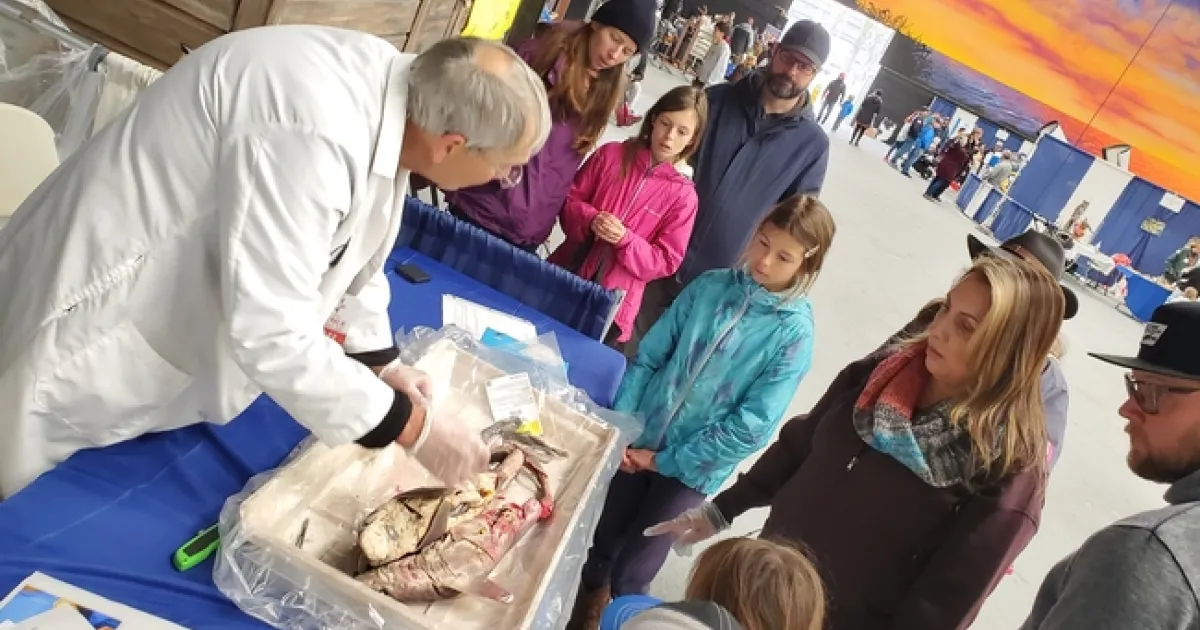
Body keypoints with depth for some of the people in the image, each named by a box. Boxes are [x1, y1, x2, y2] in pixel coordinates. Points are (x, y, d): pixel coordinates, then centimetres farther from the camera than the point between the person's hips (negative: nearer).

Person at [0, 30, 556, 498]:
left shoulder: (396, 88, -8)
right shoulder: (311, 136, -37)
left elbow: (352, 250, 6)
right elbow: (271, 335, -35)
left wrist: (380, 363, 9)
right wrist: (412, 425, -25)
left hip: (182, 323, 8)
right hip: (90, 342, -8)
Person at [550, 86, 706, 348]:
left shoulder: (683, 195, -8)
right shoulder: (611, 154, -3)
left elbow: (667, 262, -7)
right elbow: (569, 199, 4)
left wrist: (626, 240, -21)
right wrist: (590, 220, -17)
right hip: (566, 274, 3)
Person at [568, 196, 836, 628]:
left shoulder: (795, 333, -16)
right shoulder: (712, 285, -8)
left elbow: (751, 427, -17)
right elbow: (648, 356, -3)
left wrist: (665, 460, -14)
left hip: (692, 468, -3)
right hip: (637, 443, 3)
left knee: (630, 573, 11)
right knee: (603, 540, 24)